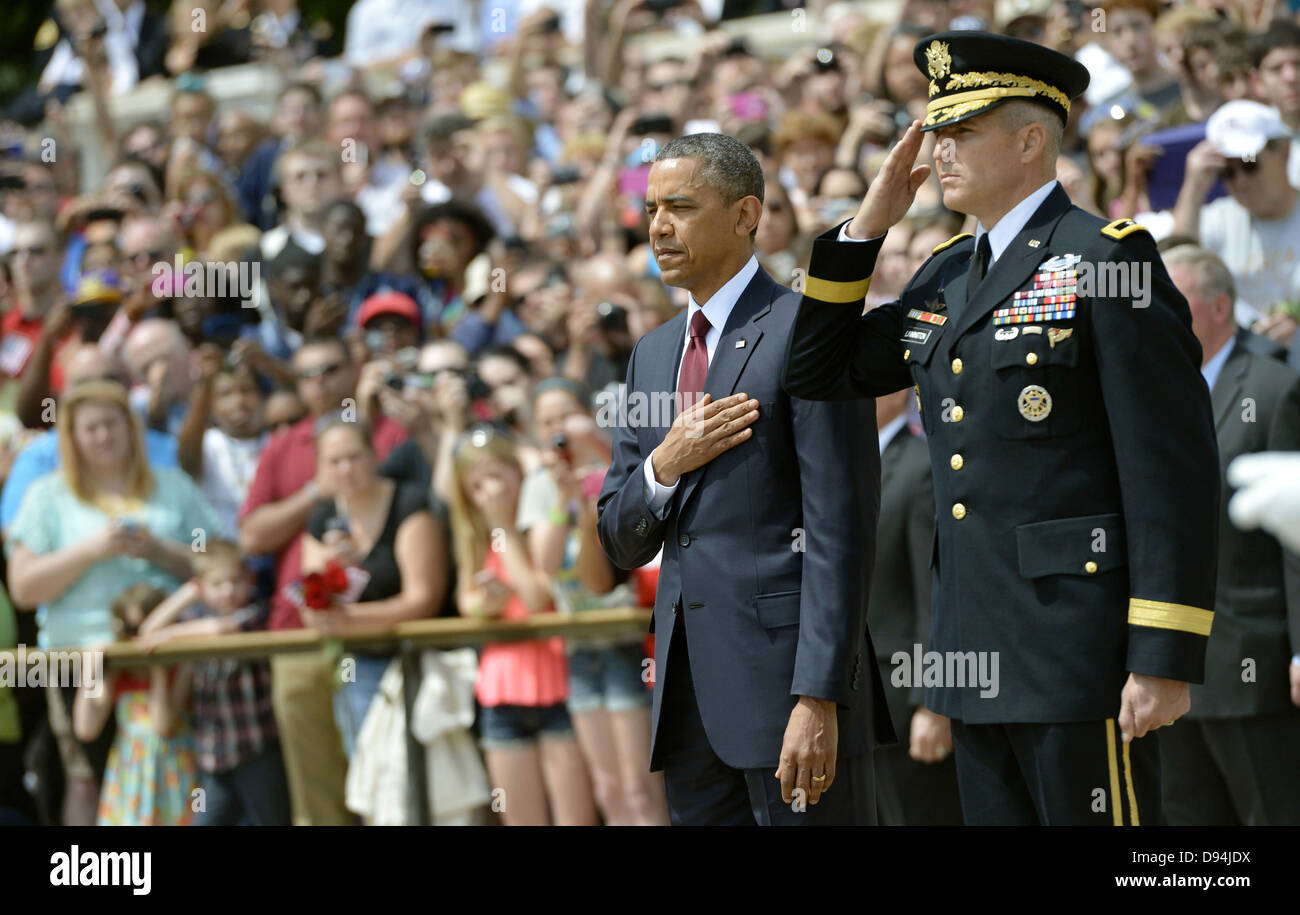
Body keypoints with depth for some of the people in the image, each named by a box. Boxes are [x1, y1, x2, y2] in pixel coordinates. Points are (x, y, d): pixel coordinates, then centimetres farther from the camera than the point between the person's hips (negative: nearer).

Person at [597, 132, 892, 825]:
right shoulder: (653, 356, 19)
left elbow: (840, 531, -12)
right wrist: (665, 464, -3)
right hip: (687, 689, 7)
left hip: (785, 673, -7)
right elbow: (619, 544, 18)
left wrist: (819, 698, -19)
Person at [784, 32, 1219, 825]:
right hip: (980, 645, 8)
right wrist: (868, 225, 11)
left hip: (1080, 642, -8)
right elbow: (819, 374, 21)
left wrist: (1166, 660, -18)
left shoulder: (1108, 261, -8)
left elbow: (1174, 470, -13)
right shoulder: (947, 275, 17)